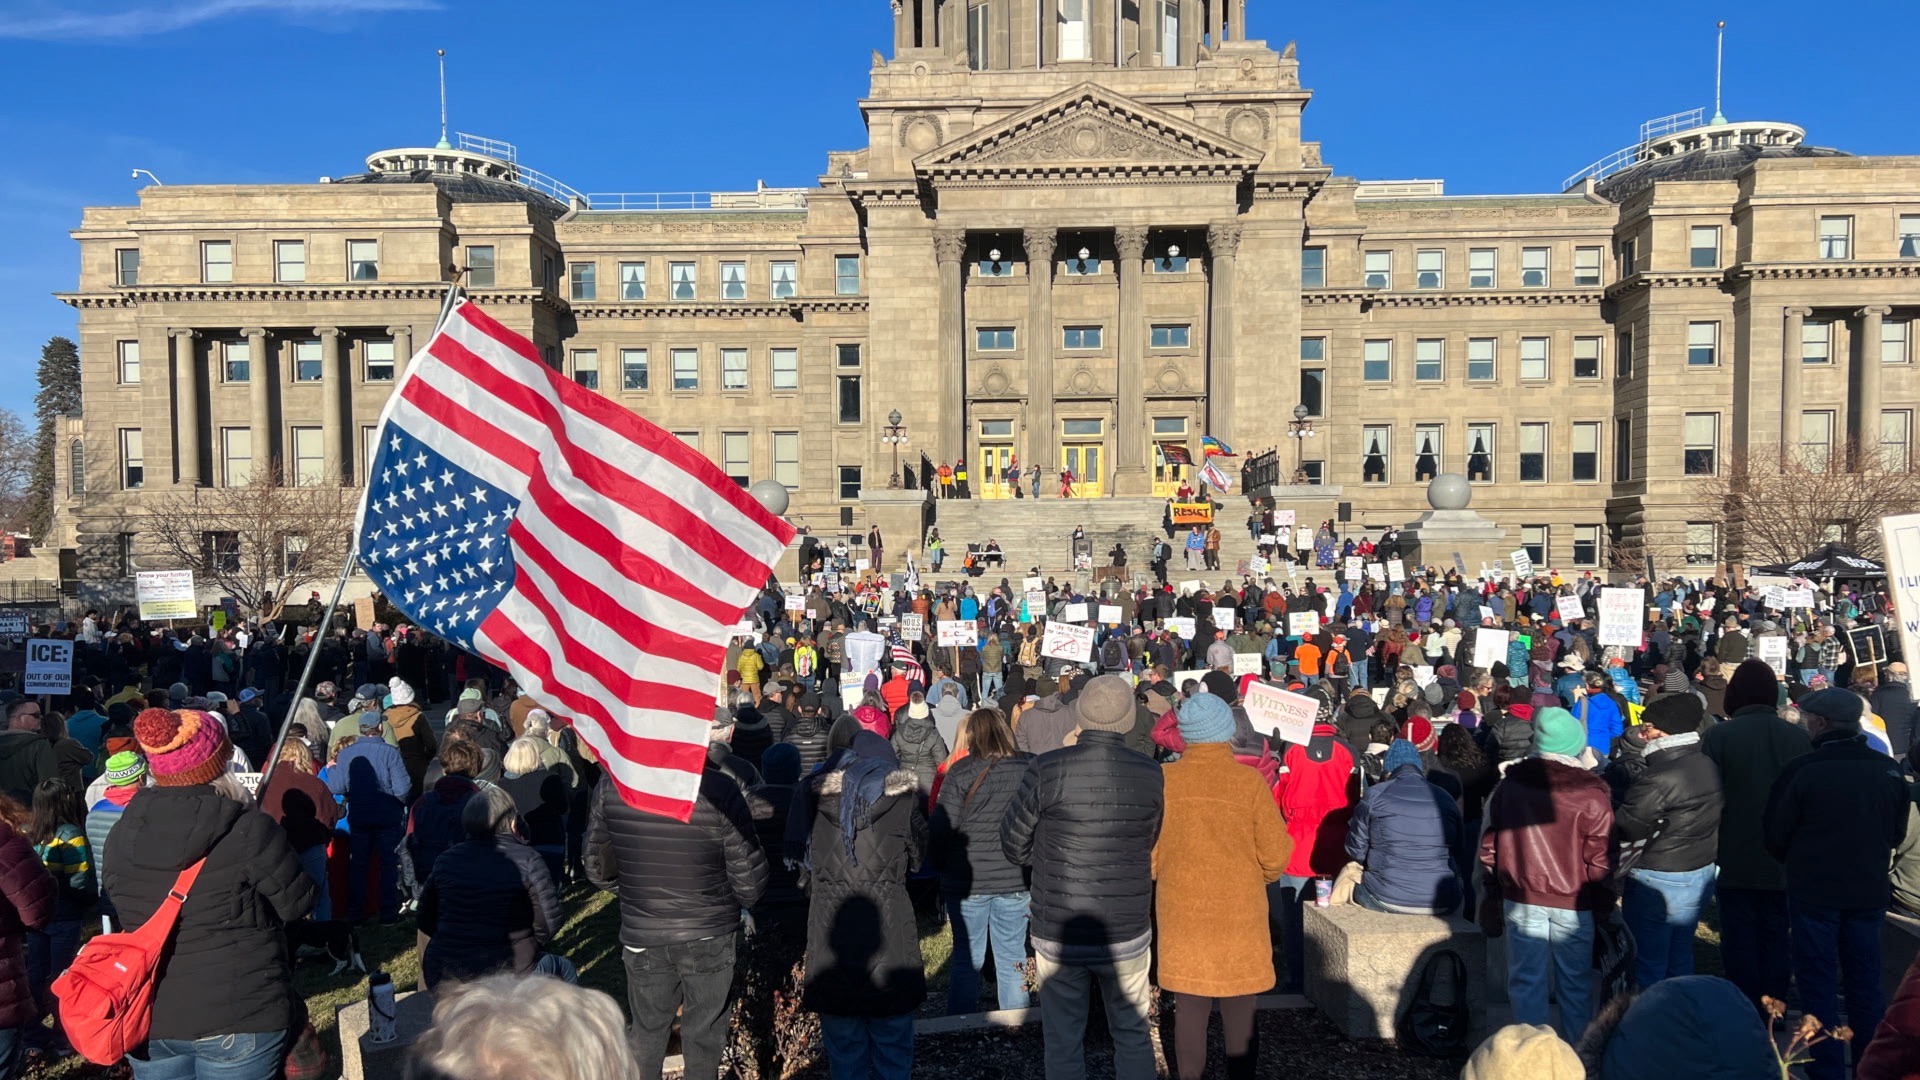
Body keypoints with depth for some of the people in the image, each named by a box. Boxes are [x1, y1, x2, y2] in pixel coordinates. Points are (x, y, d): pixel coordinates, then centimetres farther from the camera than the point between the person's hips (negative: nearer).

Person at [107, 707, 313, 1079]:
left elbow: (126, 906, 13)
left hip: (145, 1016, 5)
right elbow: (297, 903, -9)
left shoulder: (125, 831, -2)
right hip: (237, 1018, -5)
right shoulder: (248, 830, -18)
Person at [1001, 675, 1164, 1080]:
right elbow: (1150, 843, 4)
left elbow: (1013, 845, -7)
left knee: (1063, 1042, 14)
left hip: (1058, 935, -1)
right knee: (1132, 1035, 21)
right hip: (1128, 933, 2)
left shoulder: (1046, 770, -18)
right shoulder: (1151, 774, -11)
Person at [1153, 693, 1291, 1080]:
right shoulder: (1250, 780, -13)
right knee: (1239, 1010, 13)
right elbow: (1276, 854, -9)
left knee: (1189, 1008, 12)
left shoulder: (1163, 779, -9)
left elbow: (1147, 850, -3)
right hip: (1239, 913, -1)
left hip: (1181, 912, 1)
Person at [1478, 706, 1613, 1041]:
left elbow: (1490, 845, 4)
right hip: (1573, 905, -1)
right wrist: (1603, 904, 4)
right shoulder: (1592, 793, -12)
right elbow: (1599, 862, -10)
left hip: (1520, 899, 2)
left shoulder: (1509, 784, -3)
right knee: (1575, 986, 13)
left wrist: (1494, 893, 15)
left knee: (1526, 982, 9)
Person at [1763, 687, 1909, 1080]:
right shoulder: (1889, 769, -4)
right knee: (1865, 982, 16)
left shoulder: (1803, 769, -17)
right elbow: (1897, 832, 9)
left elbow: (1776, 833, -8)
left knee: (1818, 985, 6)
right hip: (1869, 890, 4)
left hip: (1813, 890, -4)